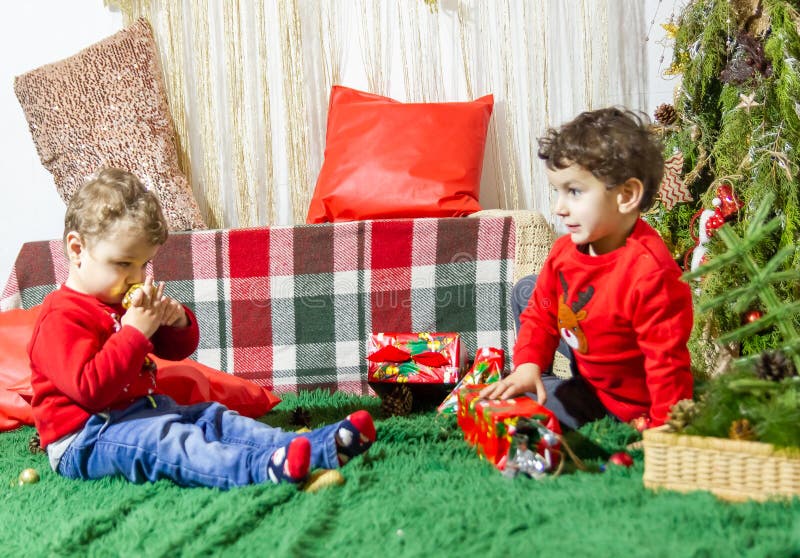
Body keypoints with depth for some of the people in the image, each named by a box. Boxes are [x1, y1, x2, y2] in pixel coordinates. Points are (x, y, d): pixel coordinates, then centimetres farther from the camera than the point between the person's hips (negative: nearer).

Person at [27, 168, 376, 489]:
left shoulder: (123, 302, 18)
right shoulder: (61, 317, -15)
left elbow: (178, 350, 24)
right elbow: (91, 388, -27)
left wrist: (178, 321, 0)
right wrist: (134, 332, -26)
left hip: (141, 410, 10)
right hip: (85, 440, -10)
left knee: (212, 417, -2)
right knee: (164, 440, -33)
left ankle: (322, 447, -16)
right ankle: (260, 467, -59)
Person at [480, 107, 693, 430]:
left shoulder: (650, 273, -37)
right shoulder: (564, 251, -9)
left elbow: (668, 360, -32)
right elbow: (541, 313, 2)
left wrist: (663, 427, -28)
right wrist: (528, 366, -14)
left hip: (624, 403, -8)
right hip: (587, 370, 8)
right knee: (525, 291, 16)